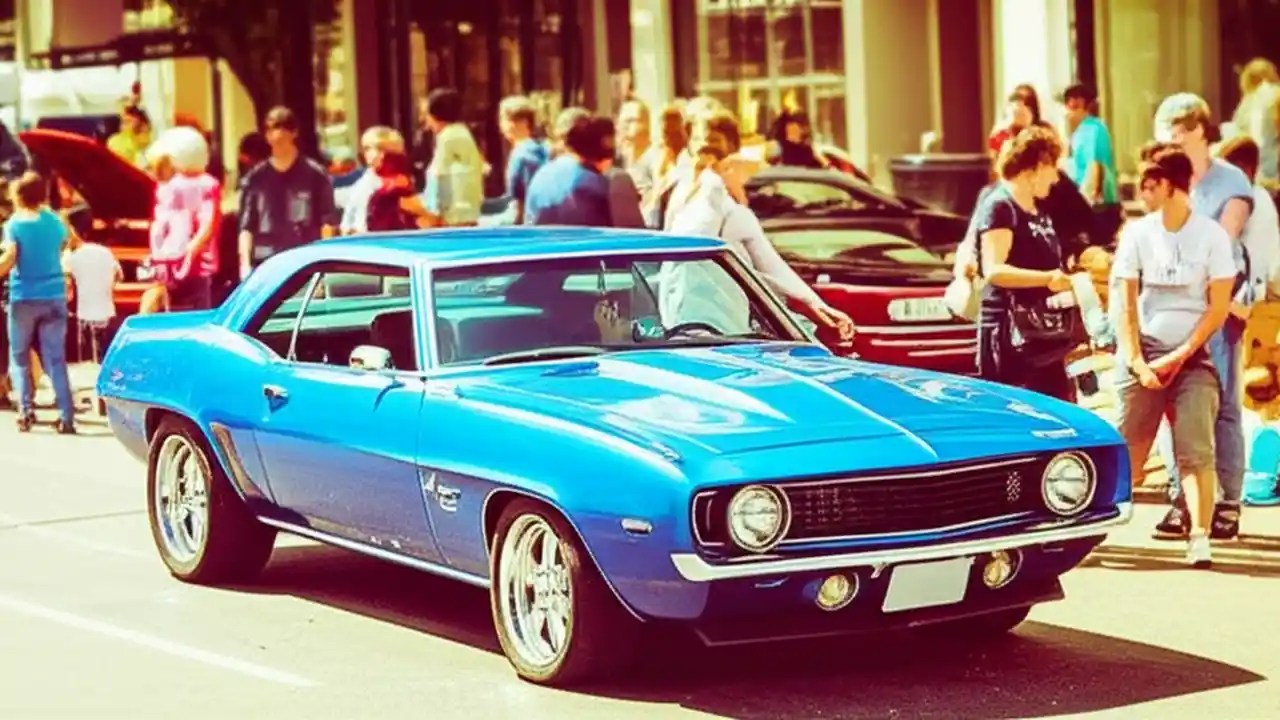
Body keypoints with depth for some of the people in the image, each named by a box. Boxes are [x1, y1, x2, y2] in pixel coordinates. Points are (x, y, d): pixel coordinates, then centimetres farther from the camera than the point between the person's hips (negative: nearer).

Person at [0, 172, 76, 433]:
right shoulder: (54, 221, 6)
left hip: (24, 299, -3)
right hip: (54, 297, 3)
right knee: (56, 360, 4)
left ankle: (26, 410, -2)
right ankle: (66, 417, -5)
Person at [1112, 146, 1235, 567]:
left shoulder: (1211, 236, -3)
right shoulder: (1137, 234, 3)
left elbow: (1219, 307, -5)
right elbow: (1126, 303, 2)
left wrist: (1178, 356, -10)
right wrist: (1137, 361, -8)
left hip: (1192, 356, -2)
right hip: (1144, 353, 2)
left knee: (1196, 450, -11)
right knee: (1128, 449, 1)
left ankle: (1200, 539, -14)